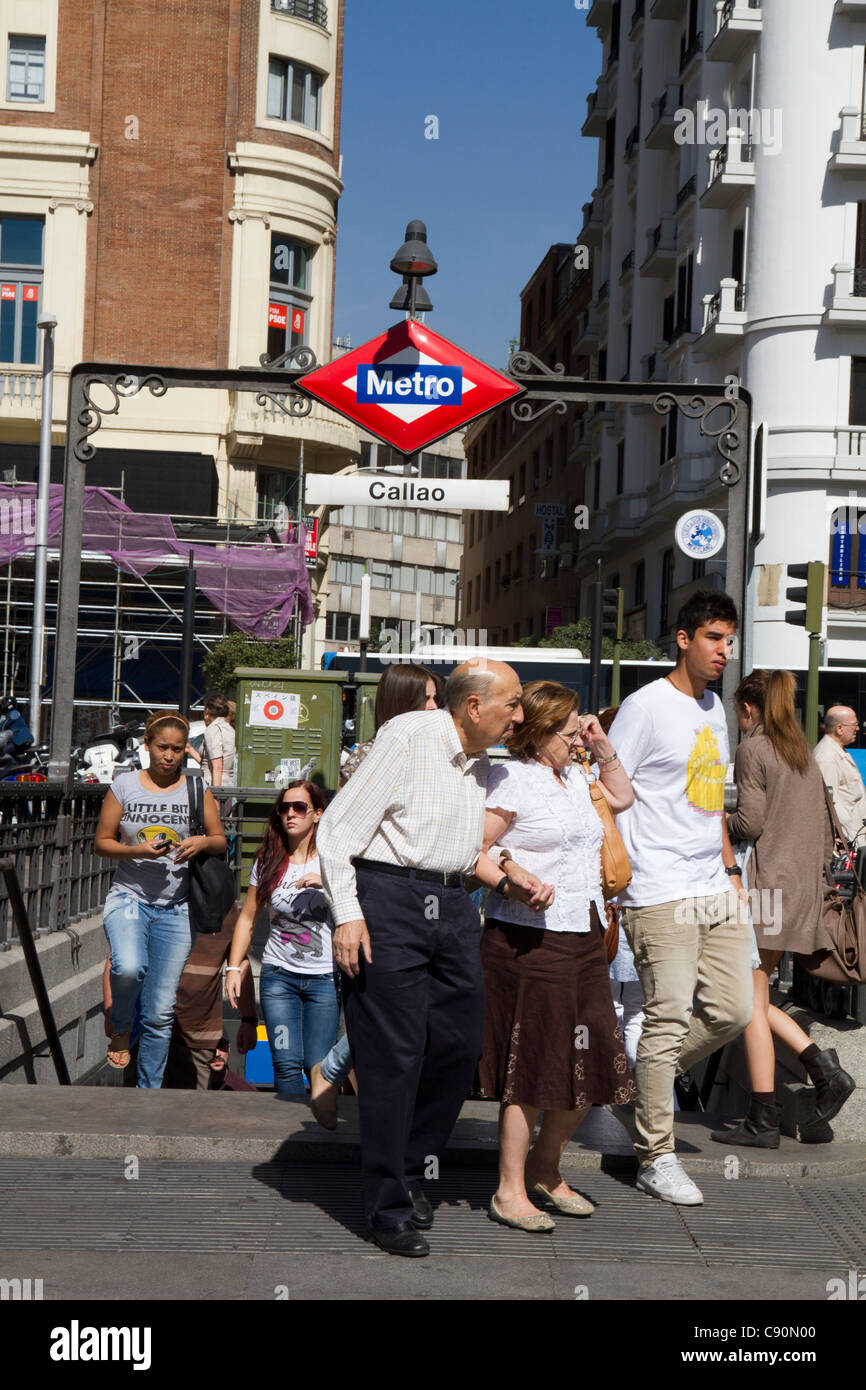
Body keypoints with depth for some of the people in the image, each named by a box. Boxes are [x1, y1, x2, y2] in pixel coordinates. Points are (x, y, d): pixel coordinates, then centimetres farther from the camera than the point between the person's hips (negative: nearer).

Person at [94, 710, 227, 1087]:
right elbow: (101, 841, 5)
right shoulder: (124, 785, 2)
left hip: (176, 909, 1)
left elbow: (220, 841, 12)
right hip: (129, 896, -1)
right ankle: (120, 1030, 0)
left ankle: (149, 1091, 15)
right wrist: (138, 850, -14)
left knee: (160, 1012, 1)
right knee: (129, 967, -31)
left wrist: (202, 842, -12)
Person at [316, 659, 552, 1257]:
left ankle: (411, 1168, 28)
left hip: (453, 907, 8)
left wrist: (510, 878, 11)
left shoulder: (480, 763, 16)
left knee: (459, 1045, 7)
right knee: (393, 1054, -5)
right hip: (391, 899, -8)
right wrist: (347, 915, -17)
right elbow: (338, 828, -10)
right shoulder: (407, 737, -8)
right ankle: (388, 1207, 6)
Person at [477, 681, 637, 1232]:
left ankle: (545, 1169, 28)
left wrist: (603, 747, 21)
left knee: (593, 1063, 9)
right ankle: (510, 1191, 8)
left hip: (585, 938, 8)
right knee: (532, 1066, -4)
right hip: (528, 938, -8)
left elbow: (622, 797, 34)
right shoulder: (510, 779, -9)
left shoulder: (574, 777, 17)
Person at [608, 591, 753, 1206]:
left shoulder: (714, 707, 16)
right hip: (662, 896, -8)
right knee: (669, 1022, -5)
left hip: (717, 893, 8)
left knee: (732, 1011, 7)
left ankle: (644, 1082, 27)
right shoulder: (648, 706, -9)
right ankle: (656, 1157, 6)